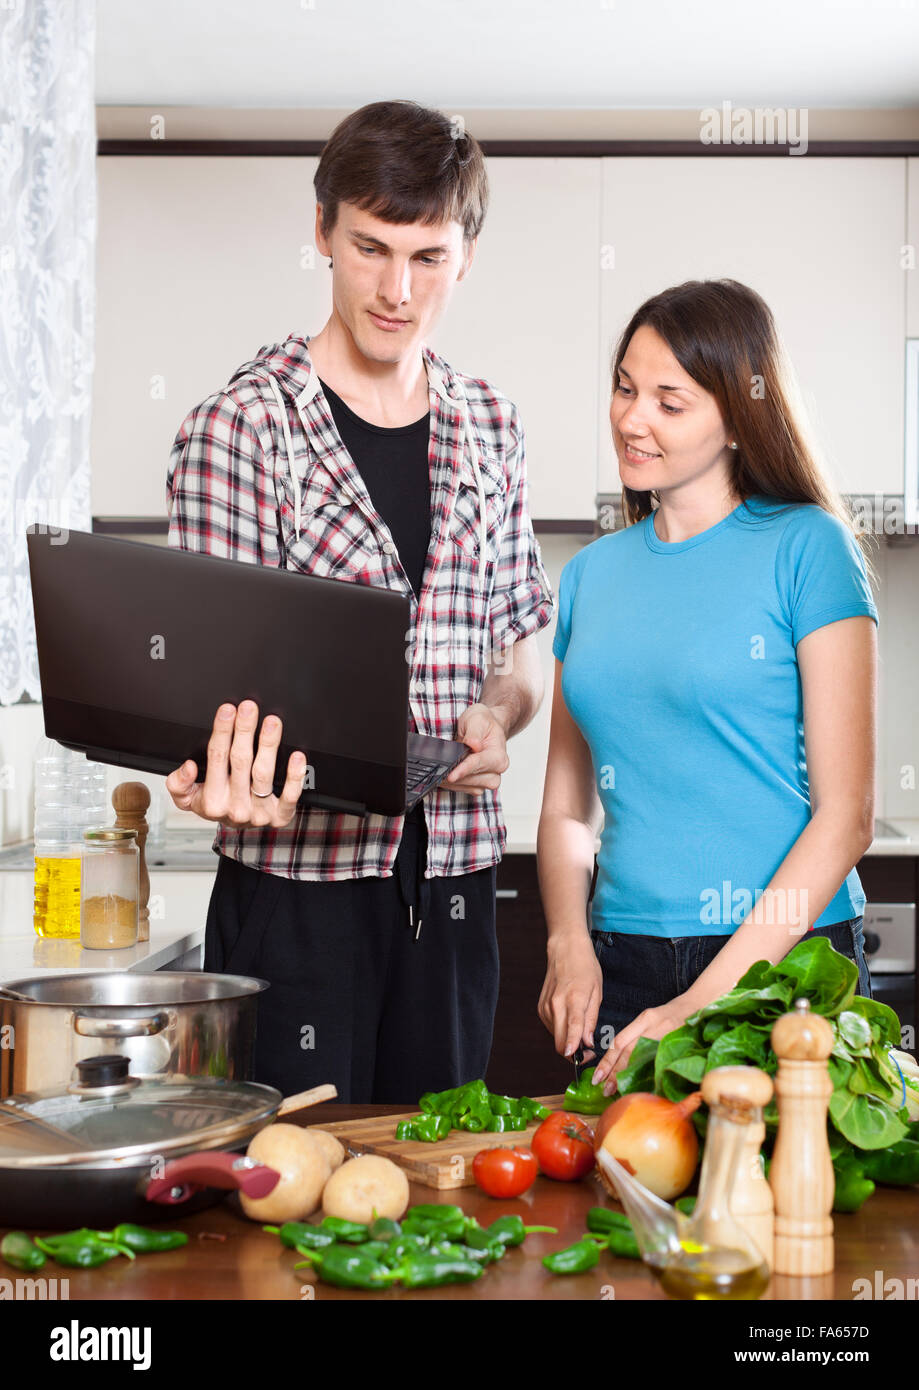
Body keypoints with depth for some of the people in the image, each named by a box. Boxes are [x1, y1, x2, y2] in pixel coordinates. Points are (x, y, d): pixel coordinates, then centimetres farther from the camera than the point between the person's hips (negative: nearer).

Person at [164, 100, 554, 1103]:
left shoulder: (491, 429, 10)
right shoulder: (237, 428, -6)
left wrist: (494, 719, -7)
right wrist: (233, 780, -30)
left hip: (453, 881, 5)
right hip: (297, 880, -4)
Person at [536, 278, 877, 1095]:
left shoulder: (806, 547, -5)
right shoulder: (592, 574, 11)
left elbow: (847, 813, -10)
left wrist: (705, 1001, -15)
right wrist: (570, 946, -6)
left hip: (782, 965, -4)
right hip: (621, 967, 4)